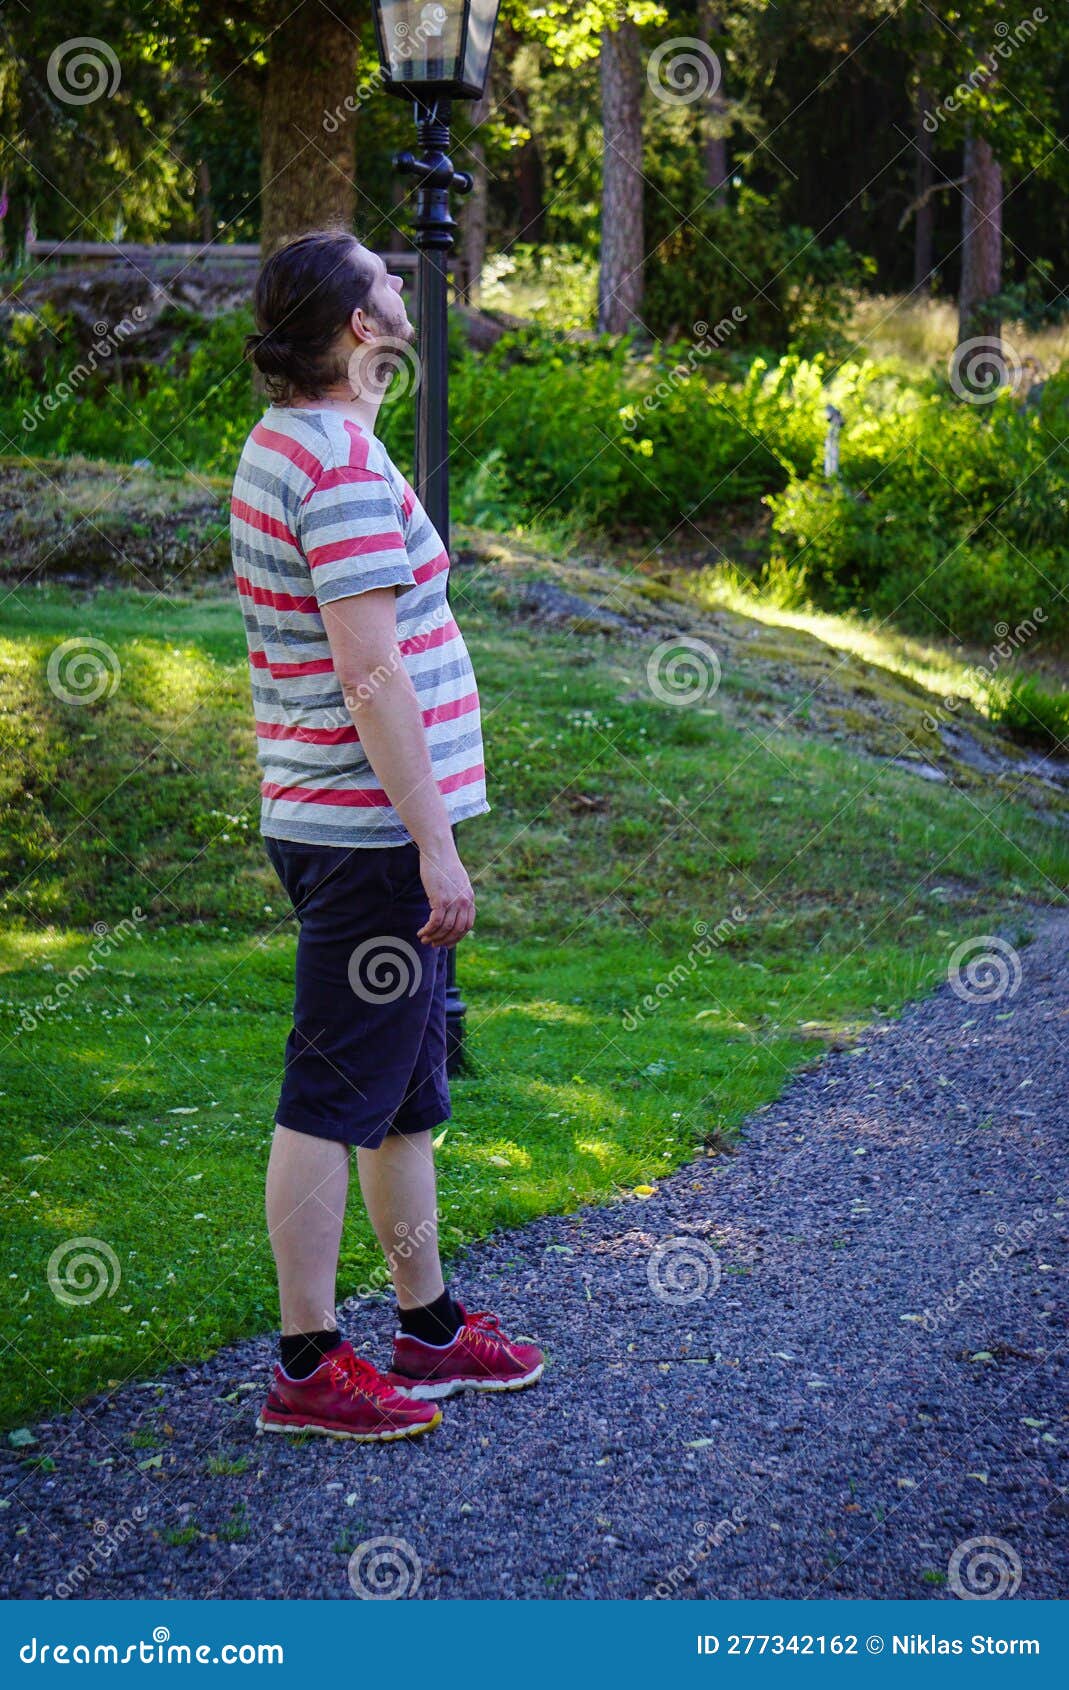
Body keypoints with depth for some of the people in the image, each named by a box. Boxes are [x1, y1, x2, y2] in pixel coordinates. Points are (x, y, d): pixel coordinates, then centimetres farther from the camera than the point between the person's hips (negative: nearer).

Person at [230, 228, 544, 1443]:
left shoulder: (276, 447, 12)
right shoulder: (345, 466, -19)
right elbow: (371, 674, -23)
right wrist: (434, 843, -21)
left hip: (327, 824, 10)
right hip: (374, 830, -10)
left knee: (407, 1091, 18)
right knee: (337, 1097, -2)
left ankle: (429, 1329, 29)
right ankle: (306, 1368, 6)